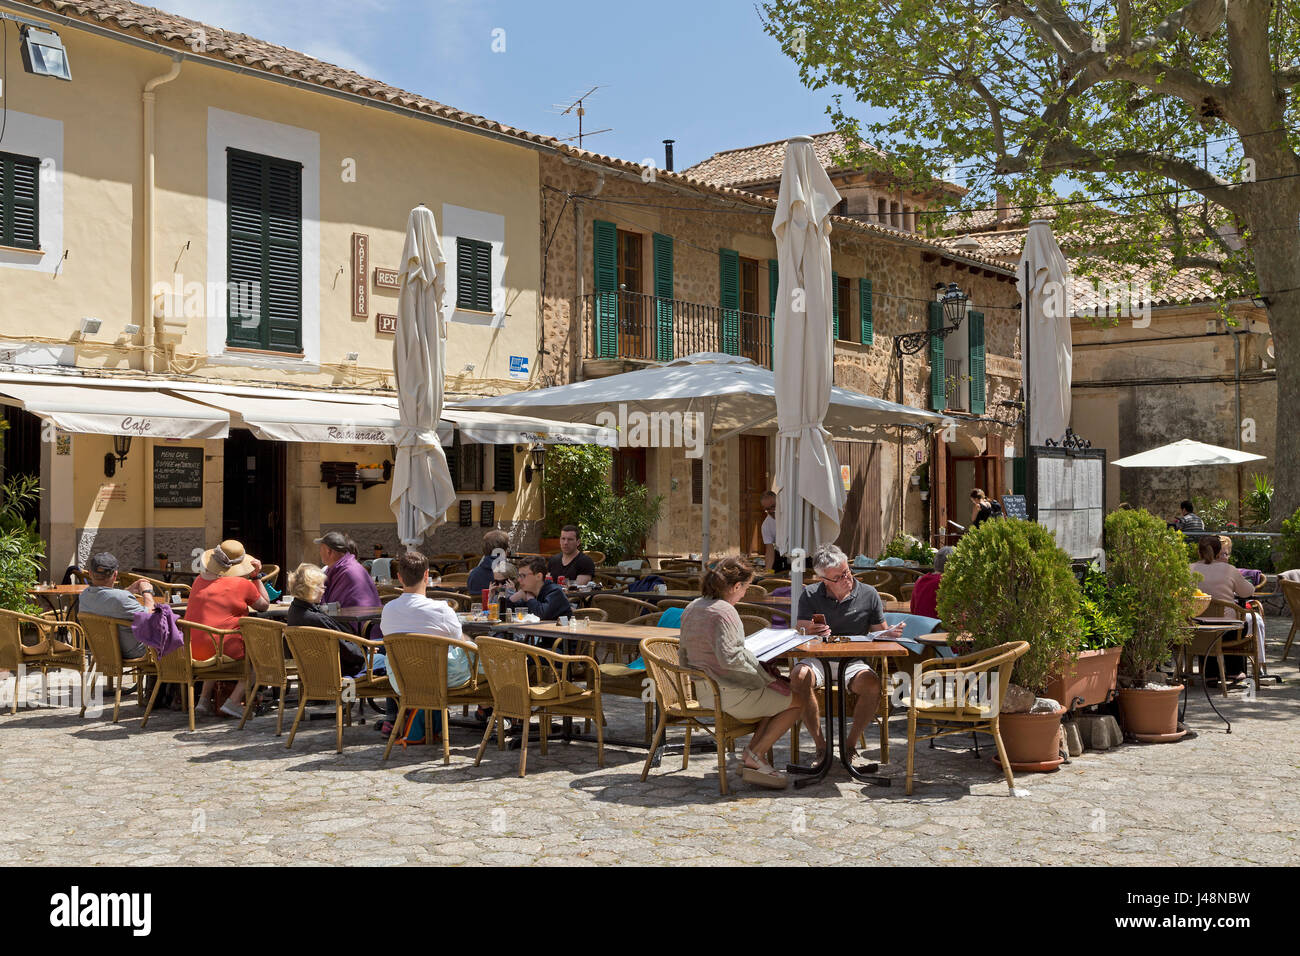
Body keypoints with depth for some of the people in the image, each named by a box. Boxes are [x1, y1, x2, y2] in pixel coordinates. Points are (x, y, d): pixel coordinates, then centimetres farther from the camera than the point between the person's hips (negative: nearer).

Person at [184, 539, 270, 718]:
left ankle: (204, 699, 29)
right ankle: (233, 701, 4)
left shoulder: (200, 580, 10)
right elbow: (264, 605, 8)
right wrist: (257, 576, 14)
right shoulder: (243, 584, -8)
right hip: (225, 649, -7)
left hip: (193, 652, 7)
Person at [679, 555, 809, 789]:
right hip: (730, 694, -10)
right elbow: (729, 658, -28)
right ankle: (755, 755, 2)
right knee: (799, 699, 1)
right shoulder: (724, 611, -20)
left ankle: (754, 753, 11)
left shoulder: (692, 608, 7)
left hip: (704, 691, 10)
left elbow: (685, 653, 14)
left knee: (781, 694, 22)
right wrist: (759, 668, -13)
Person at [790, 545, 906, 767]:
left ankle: (851, 742, -11)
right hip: (817, 658, 0)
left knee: (872, 684, -33)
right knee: (799, 677, -34)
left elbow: (879, 633, 10)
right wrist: (812, 634, -25)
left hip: (853, 660, 0)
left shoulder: (868, 595, 4)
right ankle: (819, 742, -20)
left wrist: (891, 634, -15)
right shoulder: (810, 596, 3)